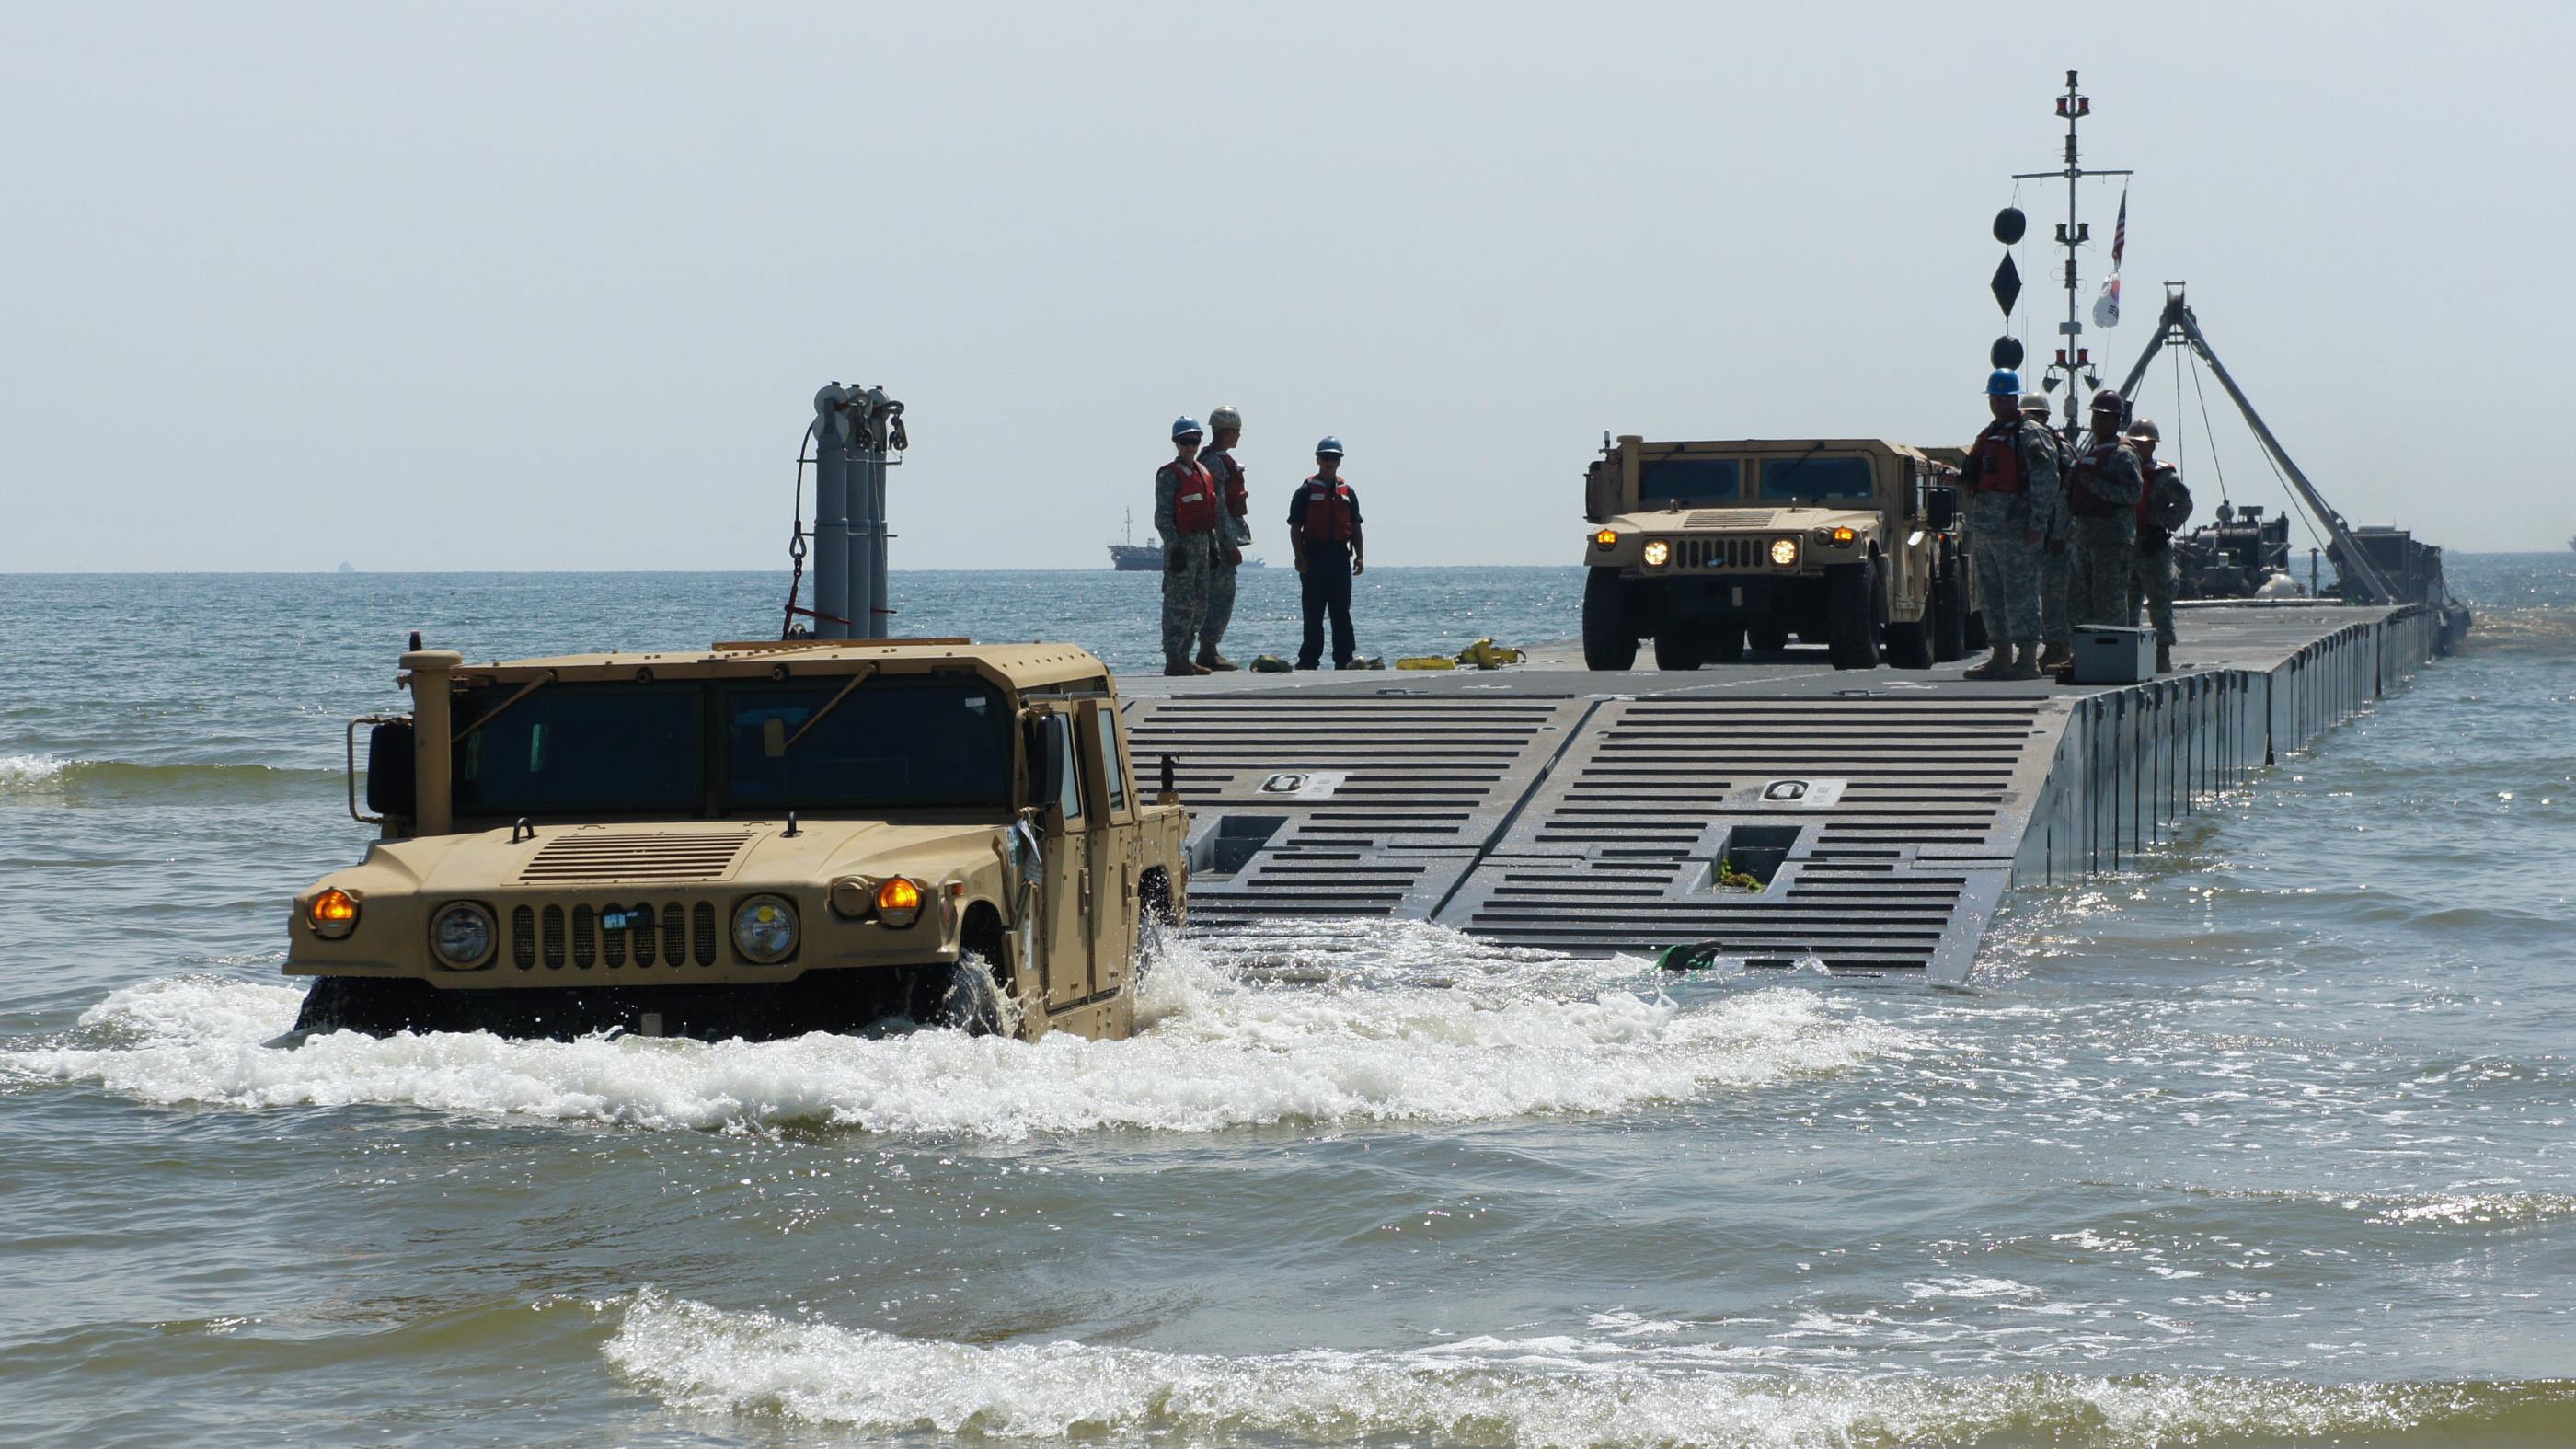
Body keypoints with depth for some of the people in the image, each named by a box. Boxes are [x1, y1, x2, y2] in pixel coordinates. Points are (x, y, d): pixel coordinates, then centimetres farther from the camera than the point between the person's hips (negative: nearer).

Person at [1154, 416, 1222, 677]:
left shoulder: (1204, 473, 16)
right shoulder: (1169, 475, -8)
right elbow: (1163, 516, -14)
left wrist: (1213, 547, 18)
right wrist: (1175, 547, -21)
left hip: (1202, 544, 8)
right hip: (1181, 544, -8)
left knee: (1199, 605, 10)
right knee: (1180, 604, -9)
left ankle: (1183, 657, 17)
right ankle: (1173, 661, -8)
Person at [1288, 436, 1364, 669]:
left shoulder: (1347, 492, 15)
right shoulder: (1306, 491, 1)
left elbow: (1355, 528, 16)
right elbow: (1295, 528, -3)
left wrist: (1360, 556, 5)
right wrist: (1299, 557, -12)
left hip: (1340, 556, 4)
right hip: (1314, 556, -4)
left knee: (1341, 611, 5)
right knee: (1313, 612, -1)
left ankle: (1344, 659, 6)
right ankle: (1309, 658, 3)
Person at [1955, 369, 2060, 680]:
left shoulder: (2031, 436, -6)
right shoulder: (1987, 436, 20)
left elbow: (2045, 482, -13)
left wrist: (2037, 524, -19)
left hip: (2015, 527, -9)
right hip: (1985, 527, 9)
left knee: (2020, 594, -9)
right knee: (1991, 597, 11)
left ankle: (2028, 660, -9)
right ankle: (2002, 658, 18)